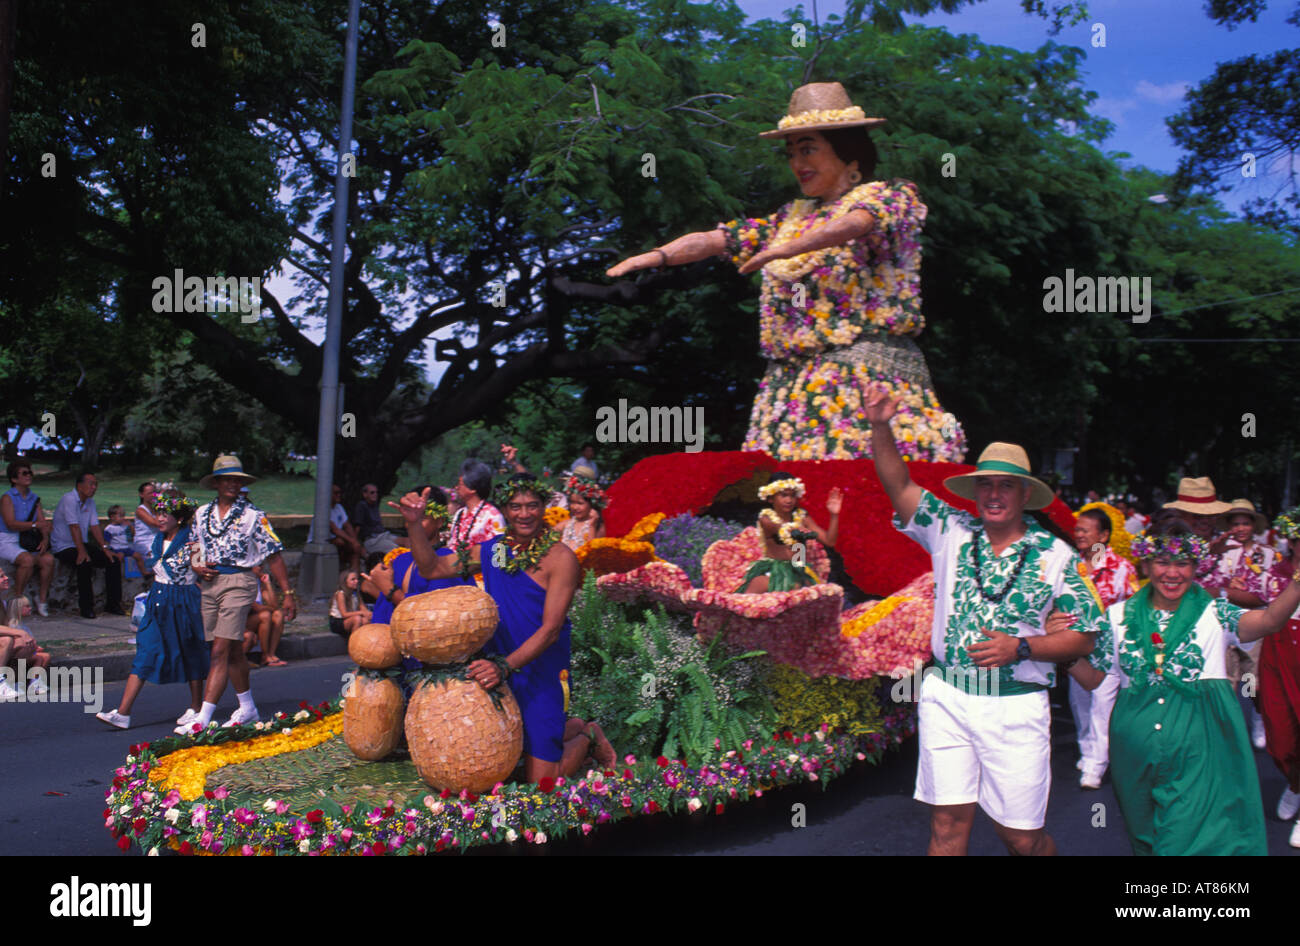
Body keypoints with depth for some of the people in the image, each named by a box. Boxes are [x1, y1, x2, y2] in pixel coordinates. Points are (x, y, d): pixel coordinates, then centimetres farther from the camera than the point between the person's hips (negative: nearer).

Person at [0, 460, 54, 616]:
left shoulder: (34, 499, 13)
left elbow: (43, 522, 6)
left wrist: (45, 539, -14)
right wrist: (35, 524, -30)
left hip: (29, 542, 5)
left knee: (48, 559, -23)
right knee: (27, 559, -33)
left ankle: (42, 599, -10)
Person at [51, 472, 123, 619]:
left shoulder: (90, 502, 10)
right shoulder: (69, 499, -16)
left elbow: (95, 526, 6)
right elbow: (74, 527, -24)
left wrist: (105, 548, -5)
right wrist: (81, 552, -31)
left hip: (83, 544, 8)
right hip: (64, 547, -8)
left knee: (113, 560, -9)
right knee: (84, 562, -35)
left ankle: (112, 604, -5)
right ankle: (86, 607, -24)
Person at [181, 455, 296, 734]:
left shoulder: (253, 515, -1)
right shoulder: (202, 513, 13)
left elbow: (273, 556, -1)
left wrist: (288, 593, -4)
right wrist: (197, 567, -1)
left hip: (238, 582, -5)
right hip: (209, 583, 5)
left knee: (220, 651, -12)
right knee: (233, 651, 14)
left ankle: (203, 720, -14)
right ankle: (248, 709, 27)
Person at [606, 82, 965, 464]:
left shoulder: (892, 196, 6)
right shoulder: (791, 219, 22)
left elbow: (854, 224, -16)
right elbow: (712, 239, 16)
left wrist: (785, 250, -31)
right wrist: (657, 255, -2)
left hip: (869, 372, -5)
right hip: (792, 382, 5)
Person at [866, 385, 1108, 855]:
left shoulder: (1055, 554, -1)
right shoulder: (952, 531, 4)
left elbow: (1085, 638, 0)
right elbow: (899, 486, -2)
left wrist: (1020, 647, -14)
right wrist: (880, 427, -16)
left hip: (1016, 706, -1)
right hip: (947, 697, 2)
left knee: (1020, 835, 7)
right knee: (948, 823, 5)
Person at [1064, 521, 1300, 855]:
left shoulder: (1214, 614, -1)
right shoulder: (1121, 616, 5)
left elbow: (1270, 620, -19)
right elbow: (1093, 677, 6)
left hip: (1197, 752, -3)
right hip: (1136, 750, 3)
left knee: (1190, 840, -5)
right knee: (1146, 840, 18)